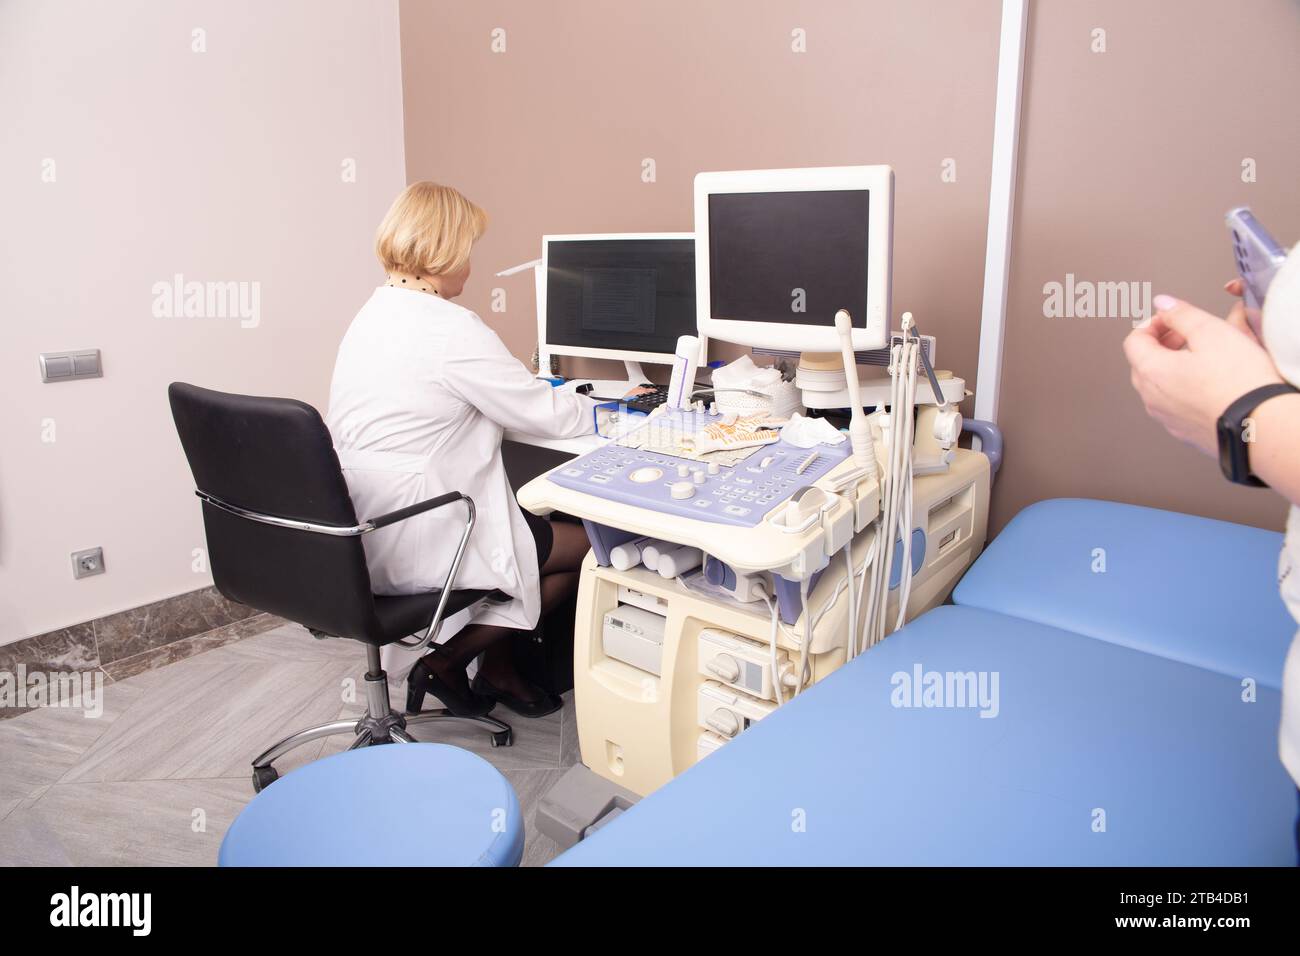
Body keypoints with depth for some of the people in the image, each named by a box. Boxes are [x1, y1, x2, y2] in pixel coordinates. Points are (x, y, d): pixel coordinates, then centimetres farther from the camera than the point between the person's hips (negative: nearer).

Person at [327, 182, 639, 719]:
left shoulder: (373, 314, 10)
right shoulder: (450, 328, -19)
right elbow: (546, 414, -12)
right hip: (409, 544, -10)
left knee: (538, 521, 22)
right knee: (587, 546, 4)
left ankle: (497, 668, 28)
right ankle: (446, 661, 10)